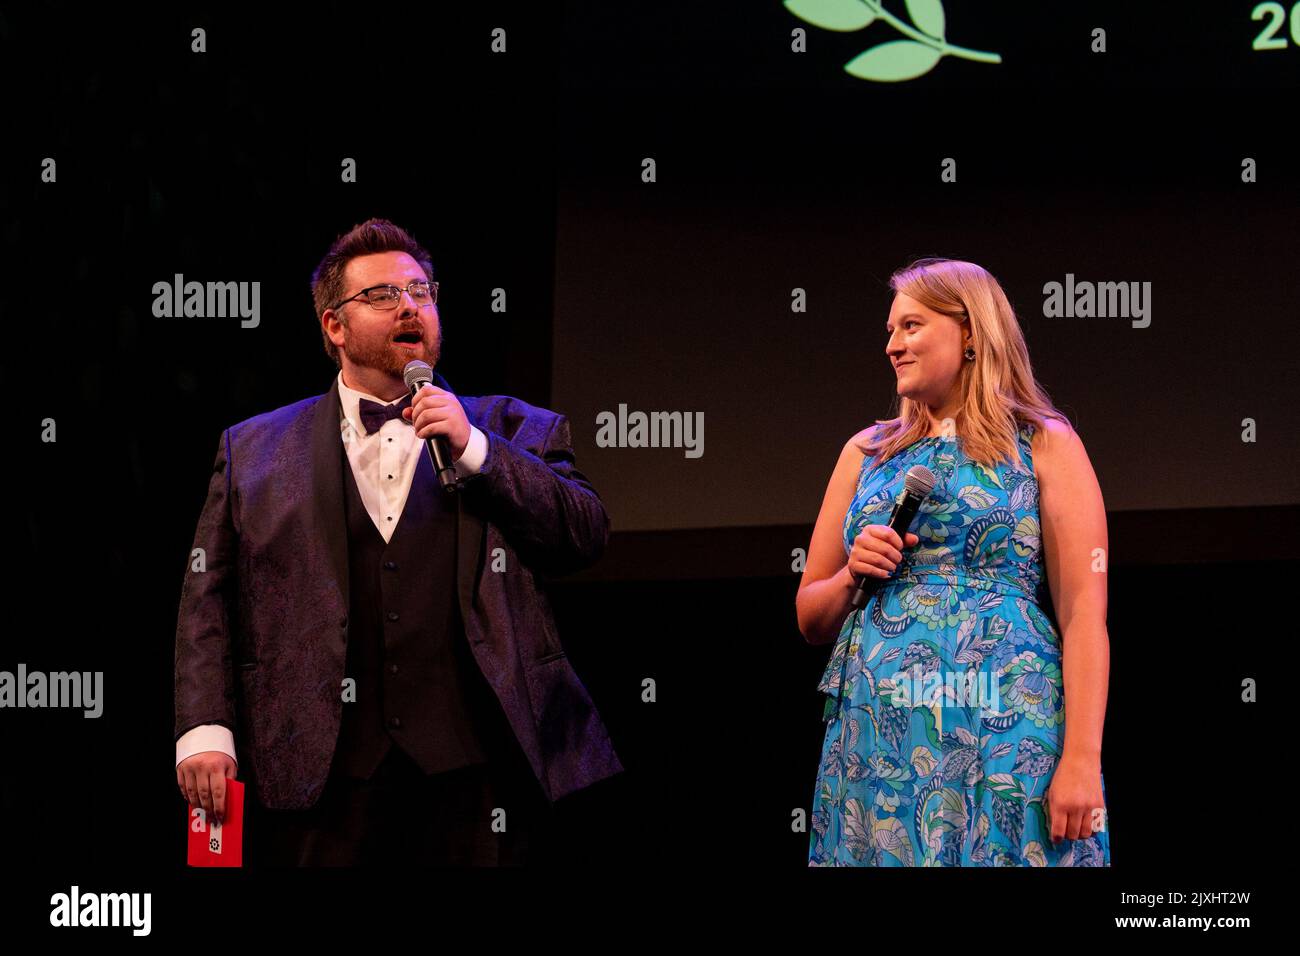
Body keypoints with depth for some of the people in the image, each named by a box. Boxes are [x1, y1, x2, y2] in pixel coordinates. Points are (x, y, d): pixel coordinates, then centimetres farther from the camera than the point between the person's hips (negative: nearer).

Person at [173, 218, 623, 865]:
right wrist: (204, 730, -6)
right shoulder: (252, 450, 12)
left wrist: (473, 448, -7)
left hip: (474, 781, 0)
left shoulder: (511, 431, 14)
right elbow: (207, 603, 7)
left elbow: (587, 536, 1)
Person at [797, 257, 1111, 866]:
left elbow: (1083, 615, -5)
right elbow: (811, 618, 20)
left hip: (1003, 740, -4)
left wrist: (1082, 761, -15)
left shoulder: (1045, 447, 3)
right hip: (873, 741, 4)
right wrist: (853, 576, -2)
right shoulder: (866, 454, 16)